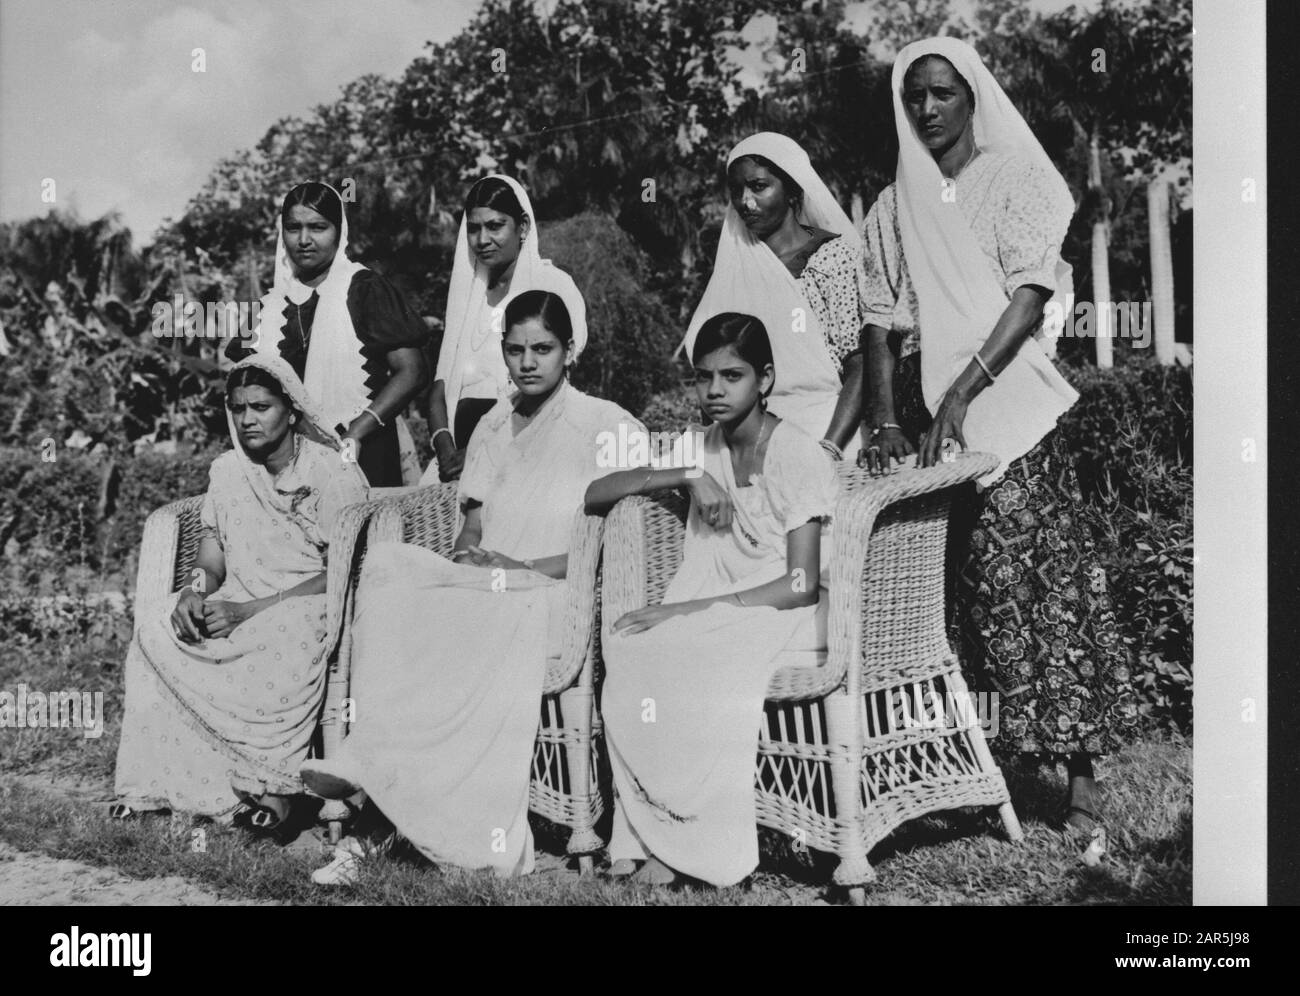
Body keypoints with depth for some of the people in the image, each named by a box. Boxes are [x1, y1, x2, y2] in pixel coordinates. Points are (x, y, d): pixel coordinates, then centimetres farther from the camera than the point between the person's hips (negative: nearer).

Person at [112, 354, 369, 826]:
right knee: (154, 635, -21)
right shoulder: (226, 470, 12)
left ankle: (273, 783, -26)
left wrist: (249, 610, -21)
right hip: (236, 604, 5)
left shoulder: (333, 474, -7)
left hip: (307, 605, -5)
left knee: (285, 644, -39)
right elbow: (212, 559, 12)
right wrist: (196, 590, -14)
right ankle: (159, 780, -15)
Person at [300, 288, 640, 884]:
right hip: (480, 588, 5)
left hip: (553, 598, -5)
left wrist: (527, 568, -15)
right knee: (388, 565, -26)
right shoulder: (492, 426, 23)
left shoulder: (606, 425, 3)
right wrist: (467, 554, -5)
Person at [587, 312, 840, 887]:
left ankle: (675, 841, -18)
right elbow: (592, 494, 6)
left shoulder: (800, 458, -8)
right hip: (714, 617, 5)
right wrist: (685, 476, -10)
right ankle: (656, 839, -21)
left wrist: (694, 609, -22)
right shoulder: (703, 449, 10)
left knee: (682, 660, -32)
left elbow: (801, 584, -15)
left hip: (787, 619, -5)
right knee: (626, 647, -26)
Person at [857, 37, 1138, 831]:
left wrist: (960, 394, -16)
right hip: (923, 406, 3)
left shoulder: (1017, 179, 6)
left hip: (1007, 398, -3)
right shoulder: (894, 208, 17)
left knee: (1037, 575, -9)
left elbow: (1031, 295, -6)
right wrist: (886, 423, -3)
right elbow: (882, 320, 11)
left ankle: (1079, 772, -5)